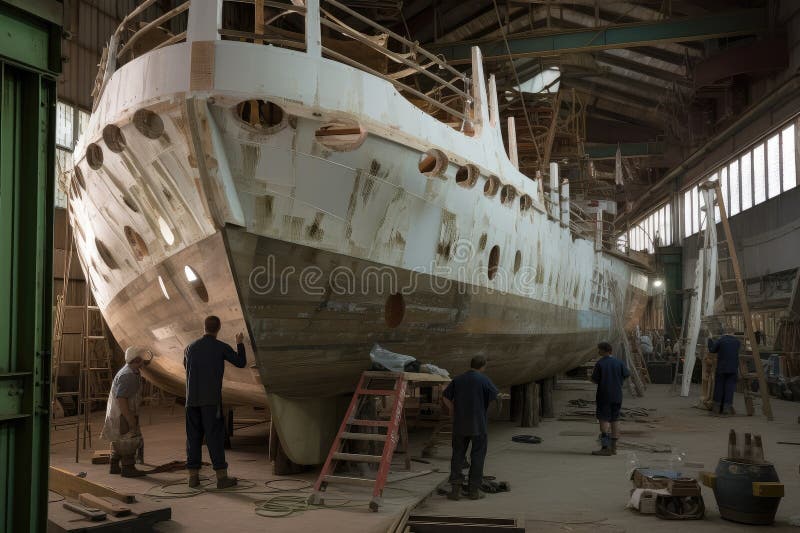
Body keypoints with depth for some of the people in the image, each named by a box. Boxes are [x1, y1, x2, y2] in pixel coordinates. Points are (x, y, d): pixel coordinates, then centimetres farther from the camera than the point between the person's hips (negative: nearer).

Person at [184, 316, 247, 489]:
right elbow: (241, 363, 9)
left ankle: (193, 476, 9)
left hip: (192, 399, 4)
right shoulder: (221, 347, -4)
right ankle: (222, 477, -1)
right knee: (215, 436, -2)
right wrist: (240, 344, 24)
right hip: (211, 399, -4)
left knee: (194, 437, 9)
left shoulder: (191, 347, 7)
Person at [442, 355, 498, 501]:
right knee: (477, 456, 7)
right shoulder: (484, 380, -7)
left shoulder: (458, 379, 3)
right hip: (478, 424, -3)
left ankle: (455, 488, 5)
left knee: (457, 455, 9)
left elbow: (445, 397, 4)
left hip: (459, 424, 3)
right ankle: (474, 490, 9)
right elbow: (495, 395, 0)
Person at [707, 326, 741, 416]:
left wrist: (710, 340, 13)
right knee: (730, 388, 3)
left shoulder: (720, 340, -7)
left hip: (721, 368, -2)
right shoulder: (737, 341, 3)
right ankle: (727, 407, -1)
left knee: (719, 387, 7)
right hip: (733, 368, 2)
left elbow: (712, 350, 0)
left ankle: (717, 407, 11)